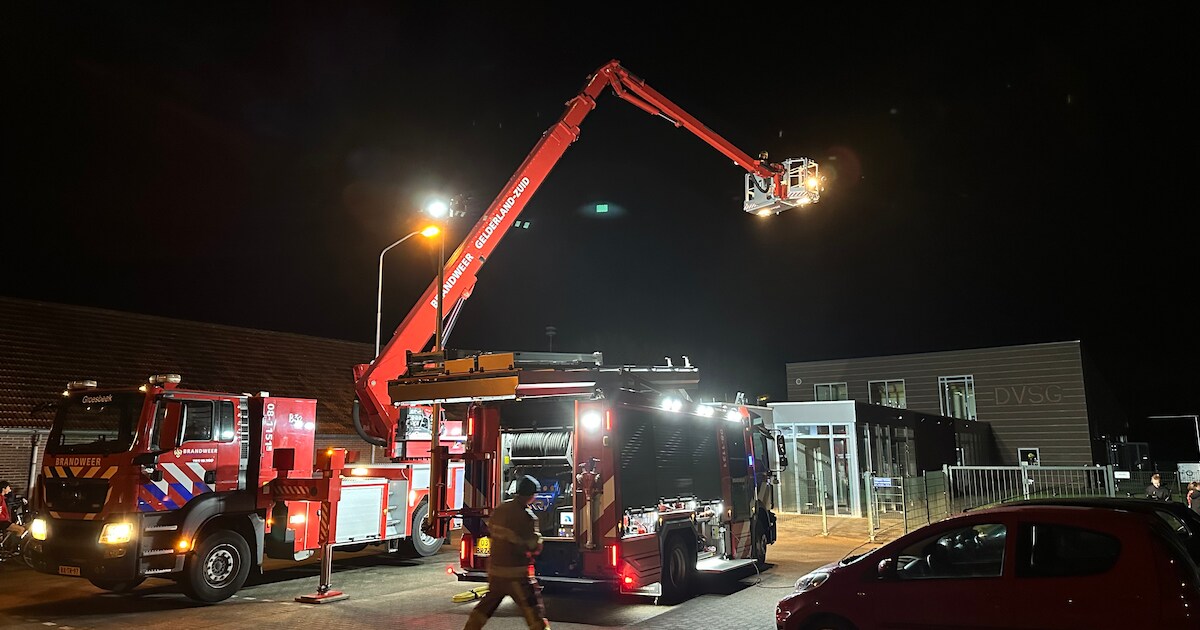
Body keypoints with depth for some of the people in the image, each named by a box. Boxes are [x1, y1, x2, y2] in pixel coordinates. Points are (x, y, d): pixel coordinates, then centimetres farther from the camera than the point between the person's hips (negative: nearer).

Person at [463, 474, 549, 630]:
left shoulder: (499, 510, 2)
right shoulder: (526, 516, -17)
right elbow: (535, 547, -12)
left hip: (495, 569, 7)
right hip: (516, 573, -7)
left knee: (488, 604, 24)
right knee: (535, 611, -3)